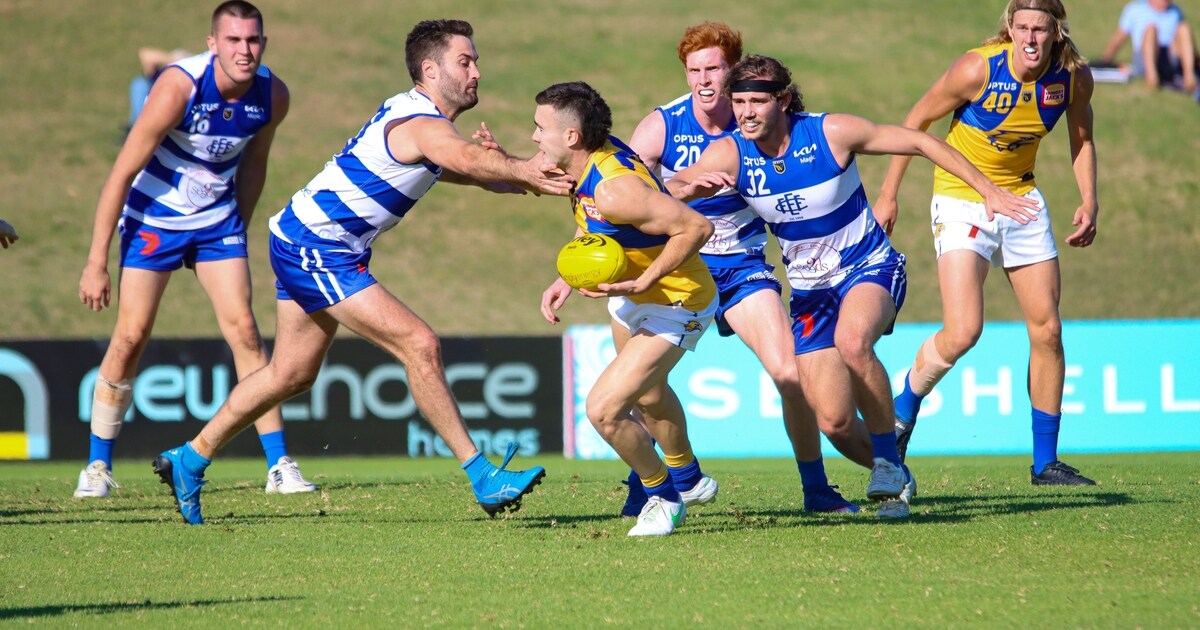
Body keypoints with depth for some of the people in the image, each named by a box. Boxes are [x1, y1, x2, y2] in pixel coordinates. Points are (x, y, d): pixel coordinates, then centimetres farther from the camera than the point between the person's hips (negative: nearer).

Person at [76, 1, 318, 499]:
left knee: (243, 330, -7)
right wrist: (96, 263, -21)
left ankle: (279, 466, -3)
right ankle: (97, 467, 7)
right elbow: (122, 174, -22)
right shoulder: (179, 87, -26)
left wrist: (238, 230, 14)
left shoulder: (273, 96, -11)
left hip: (217, 219, 4)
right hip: (153, 215, -3)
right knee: (131, 337, -7)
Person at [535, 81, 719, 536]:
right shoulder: (587, 164, -9)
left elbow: (697, 227, -36)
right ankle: (687, 477, 59)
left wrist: (643, 283, -36)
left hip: (674, 307, -10)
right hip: (633, 294, 10)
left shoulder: (614, 190, -37)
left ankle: (664, 497, 8)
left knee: (604, 409, -17)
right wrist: (566, 280, 0)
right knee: (646, 392, 33)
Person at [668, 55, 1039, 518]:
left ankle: (888, 461, -19)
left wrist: (989, 191, -9)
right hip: (808, 287, 3)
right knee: (833, 419, -9)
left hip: (870, 267, -3)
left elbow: (918, 142, -8)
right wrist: (691, 186, -48)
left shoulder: (830, 133, -18)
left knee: (852, 340, -37)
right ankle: (893, 478, 23)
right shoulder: (729, 154, -12)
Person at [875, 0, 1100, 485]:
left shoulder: (1074, 78, -11)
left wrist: (1088, 201, -4)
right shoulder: (978, 69, -23)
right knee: (962, 332, -19)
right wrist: (888, 195, -6)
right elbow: (917, 120, -9)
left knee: (1047, 330, 3)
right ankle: (901, 413, 9)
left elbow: (1081, 138, 9)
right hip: (961, 202, -5)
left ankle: (1045, 462, 15)